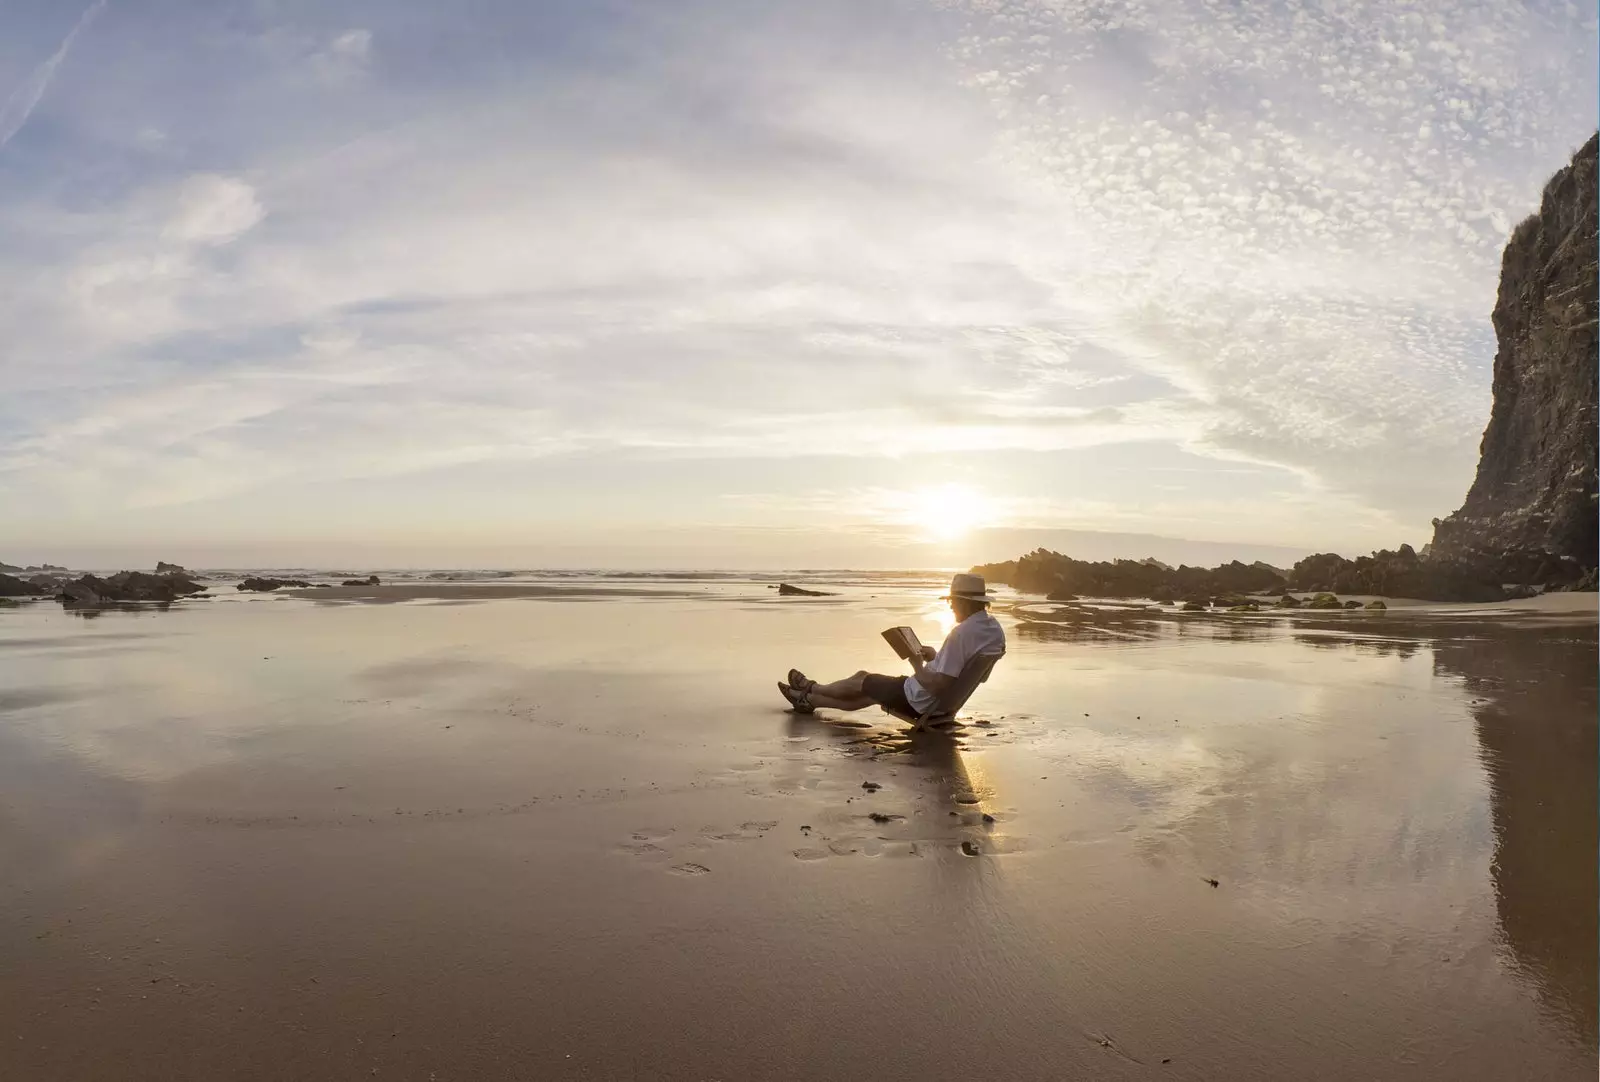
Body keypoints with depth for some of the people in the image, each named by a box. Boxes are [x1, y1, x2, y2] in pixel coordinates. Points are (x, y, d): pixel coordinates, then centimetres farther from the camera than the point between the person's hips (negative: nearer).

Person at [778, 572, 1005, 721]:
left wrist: (918, 666, -18)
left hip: (920, 702, -9)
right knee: (868, 694, 23)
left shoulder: (961, 633, -31)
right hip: (944, 702, 9)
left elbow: (938, 686, -33)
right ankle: (808, 700, 38)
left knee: (861, 680, 14)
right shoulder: (994, 628, -1)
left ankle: (810, 690, 39)